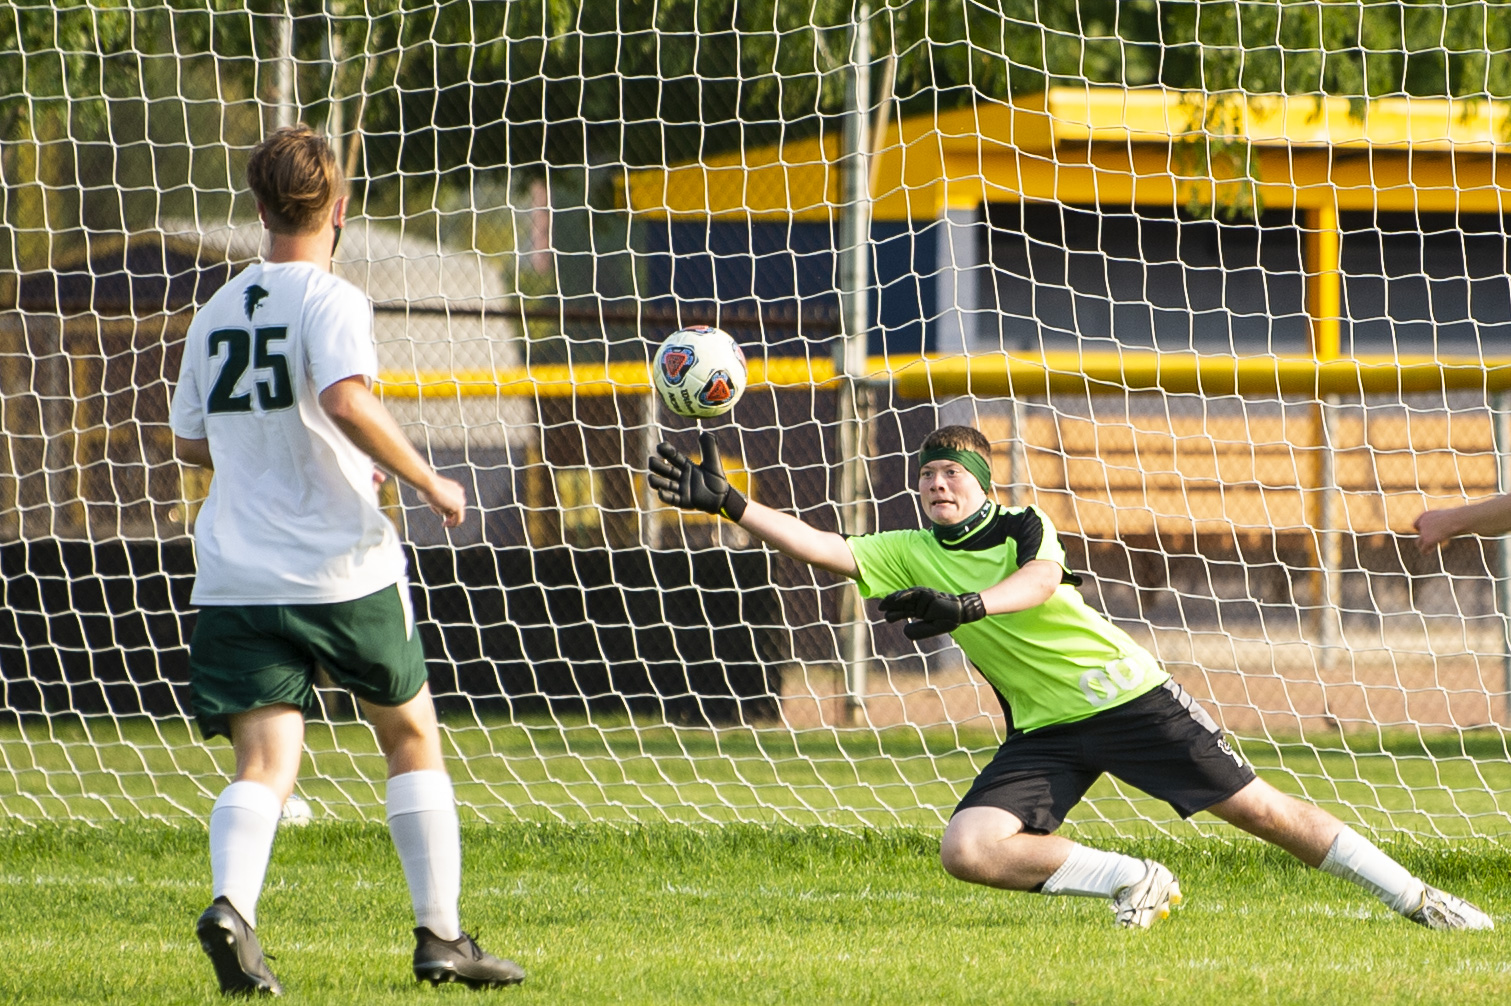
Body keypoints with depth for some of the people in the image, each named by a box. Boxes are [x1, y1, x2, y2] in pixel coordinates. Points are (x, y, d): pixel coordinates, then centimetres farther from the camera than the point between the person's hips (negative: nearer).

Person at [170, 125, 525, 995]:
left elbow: (191, 441, 22)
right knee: (411, 736, 15)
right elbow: (347, 400, -25)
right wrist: (427, 481, -14)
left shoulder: (216, 312, 13)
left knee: (265, 763, -5)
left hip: (238, 576, 4)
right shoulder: (331, 302, -7)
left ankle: (233, 902, -34)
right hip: (342, 568, -4)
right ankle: (441, 936, 16)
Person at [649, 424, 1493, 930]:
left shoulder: (1022, 526, -6)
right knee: (969, 849, -19)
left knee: (1259, 809, -6)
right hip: (1044, 731, 4)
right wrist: (729, 504, -18)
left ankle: (1416, 899, 5)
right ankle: (1135, 884, -5)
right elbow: (825, 548, -6)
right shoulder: (911, 556, 4)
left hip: (1127, 694, -4)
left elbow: (1040, 581, -28)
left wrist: (966, 605, -47)